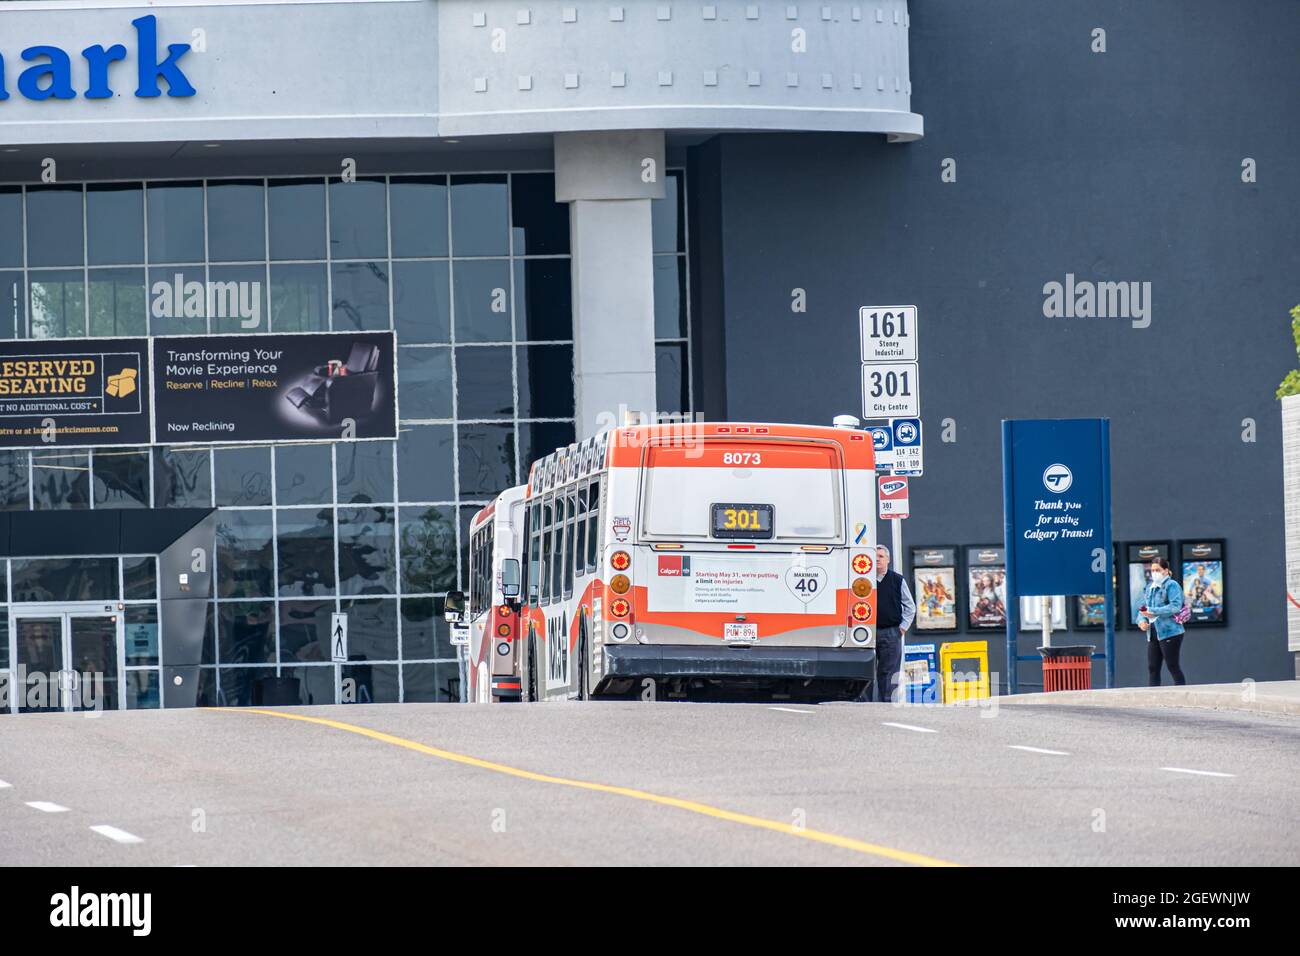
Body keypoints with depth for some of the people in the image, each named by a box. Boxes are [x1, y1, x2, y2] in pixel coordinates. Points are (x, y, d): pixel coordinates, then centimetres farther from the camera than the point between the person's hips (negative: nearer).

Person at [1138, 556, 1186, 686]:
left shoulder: (1171, 585, -7)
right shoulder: (1149, 587, 17)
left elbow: (1175, 606, -20)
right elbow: (1143, 607, 19)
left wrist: (1153, 612, -24)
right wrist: (1141, 620, -3)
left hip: (1170, 632, -8)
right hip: (1153, 634, 8)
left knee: (1173, 666, -6)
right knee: (1152, 668, 5)